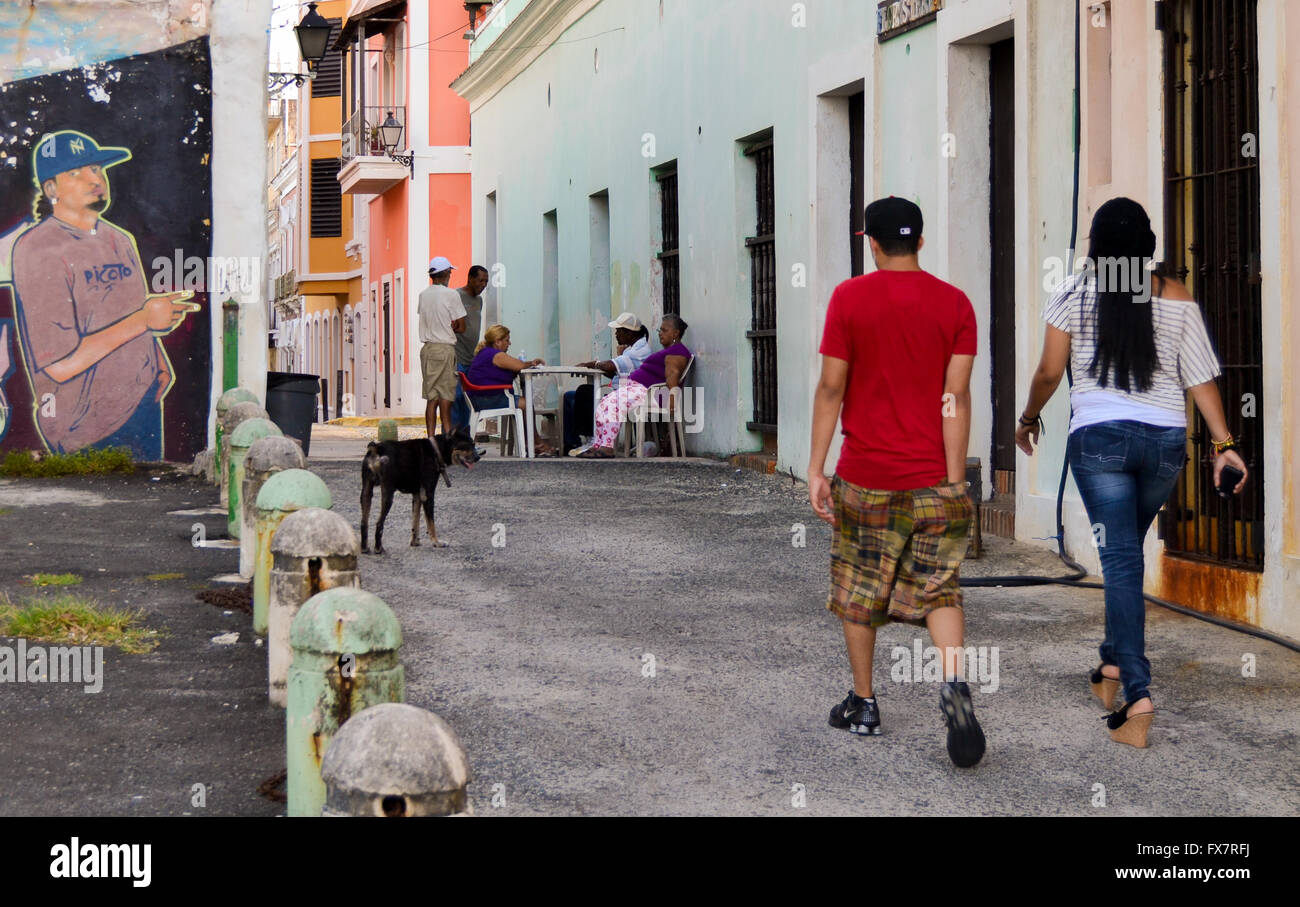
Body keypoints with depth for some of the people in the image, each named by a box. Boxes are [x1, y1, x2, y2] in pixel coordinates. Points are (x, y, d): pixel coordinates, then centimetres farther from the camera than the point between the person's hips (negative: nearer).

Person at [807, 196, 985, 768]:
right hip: (932, 479, 1)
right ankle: (954, 682, -17)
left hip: (865, 475, -1)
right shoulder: (955, 303, 0)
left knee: (857, 589, 12)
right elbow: (955, 396, -3)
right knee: (938, 588, 8)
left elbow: (831, 388, -6)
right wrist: (954, 481, -1)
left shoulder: (850, 298, -4)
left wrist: (815, 469, -1)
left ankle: (863, 705, 20)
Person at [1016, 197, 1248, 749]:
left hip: (1099, 437, -3)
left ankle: (1137, 694, -15)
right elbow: (1201, 376, 0)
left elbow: (1049, 374, 1)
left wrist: (1028, 419, 19)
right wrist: (1223, 444, 0)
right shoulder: (1175, 298, 4)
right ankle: (1114, 666, 29)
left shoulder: (1073, 294, -1)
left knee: (1120, 560, -5)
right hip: (1166, 440, 3)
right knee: (1126, 551, 22)